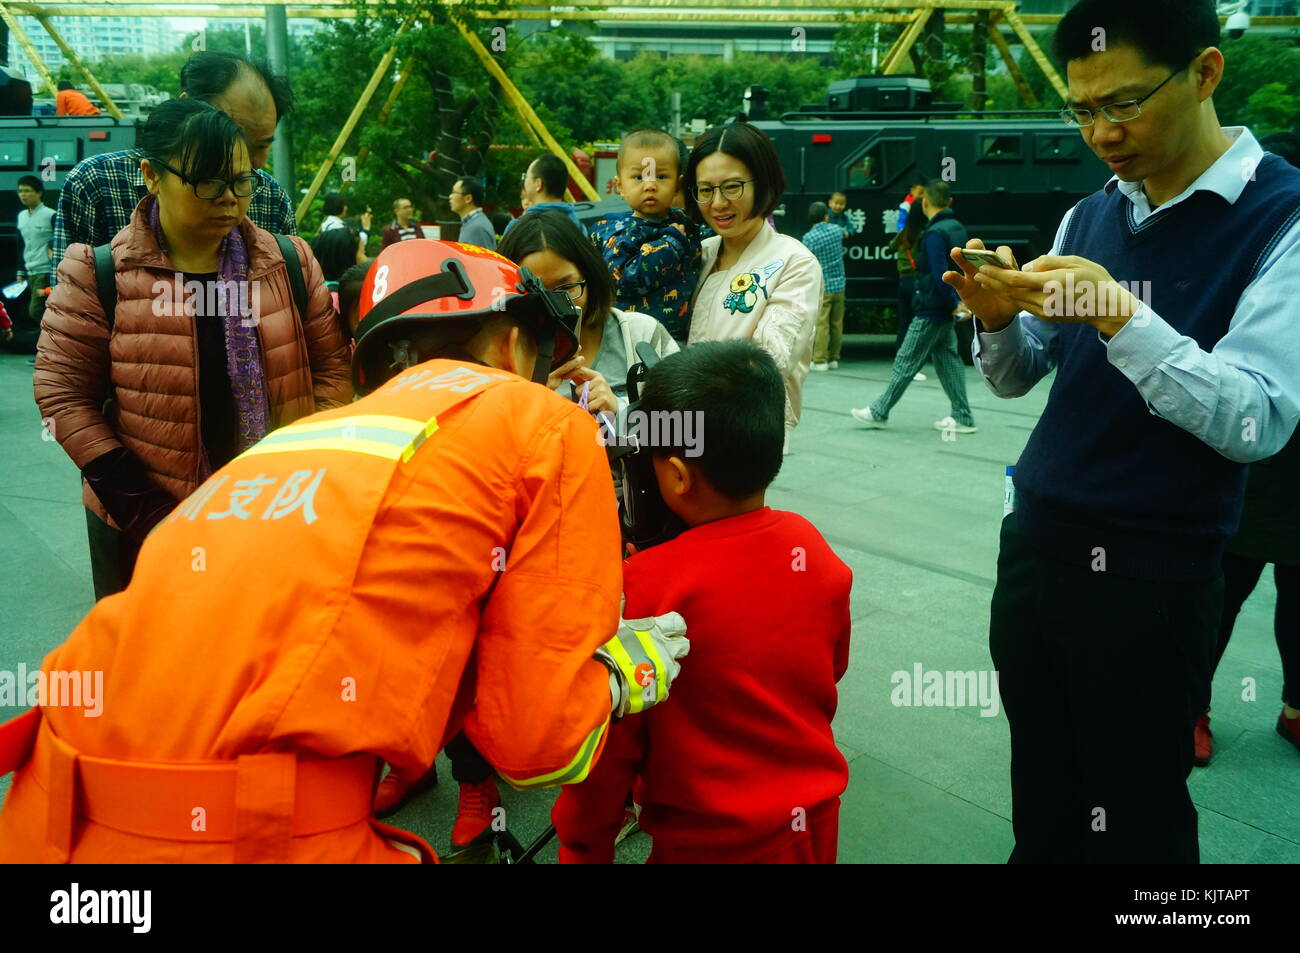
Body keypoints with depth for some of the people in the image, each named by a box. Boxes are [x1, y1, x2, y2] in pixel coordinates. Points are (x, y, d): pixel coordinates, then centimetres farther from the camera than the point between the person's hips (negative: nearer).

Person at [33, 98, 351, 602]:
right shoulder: (99, 274, -8)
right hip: (144, 528, -1)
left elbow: (330, 365, 4)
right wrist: (128, 495, -13)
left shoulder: (290, 262, -1)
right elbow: (63, 390, -6)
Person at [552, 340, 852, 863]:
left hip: (711, 841, -4)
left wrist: (582, 848, -2)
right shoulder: (812, 546, -12)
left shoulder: (643, 584, -26)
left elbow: (610, 741, -16)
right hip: (817, 821, 5)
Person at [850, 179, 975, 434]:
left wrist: (953, 304, -15)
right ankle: (962, 417, 14)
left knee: (906, 362, -1)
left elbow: (940, 275, -24)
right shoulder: (958, 228, 10)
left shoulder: (935, 233, -18)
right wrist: (955, 303, 15)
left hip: (931, 310, -9)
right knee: (947, 360, 13)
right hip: (946, 310, 9)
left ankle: (879, 412, 8)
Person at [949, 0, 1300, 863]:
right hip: (1034, 545, 5)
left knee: (1136, 818, 9)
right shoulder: (1088, 216, 7)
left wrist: (1122, 317, -29)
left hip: (1154, 573, -5)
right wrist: (997, 317, -10)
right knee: (1040, 795, 17)